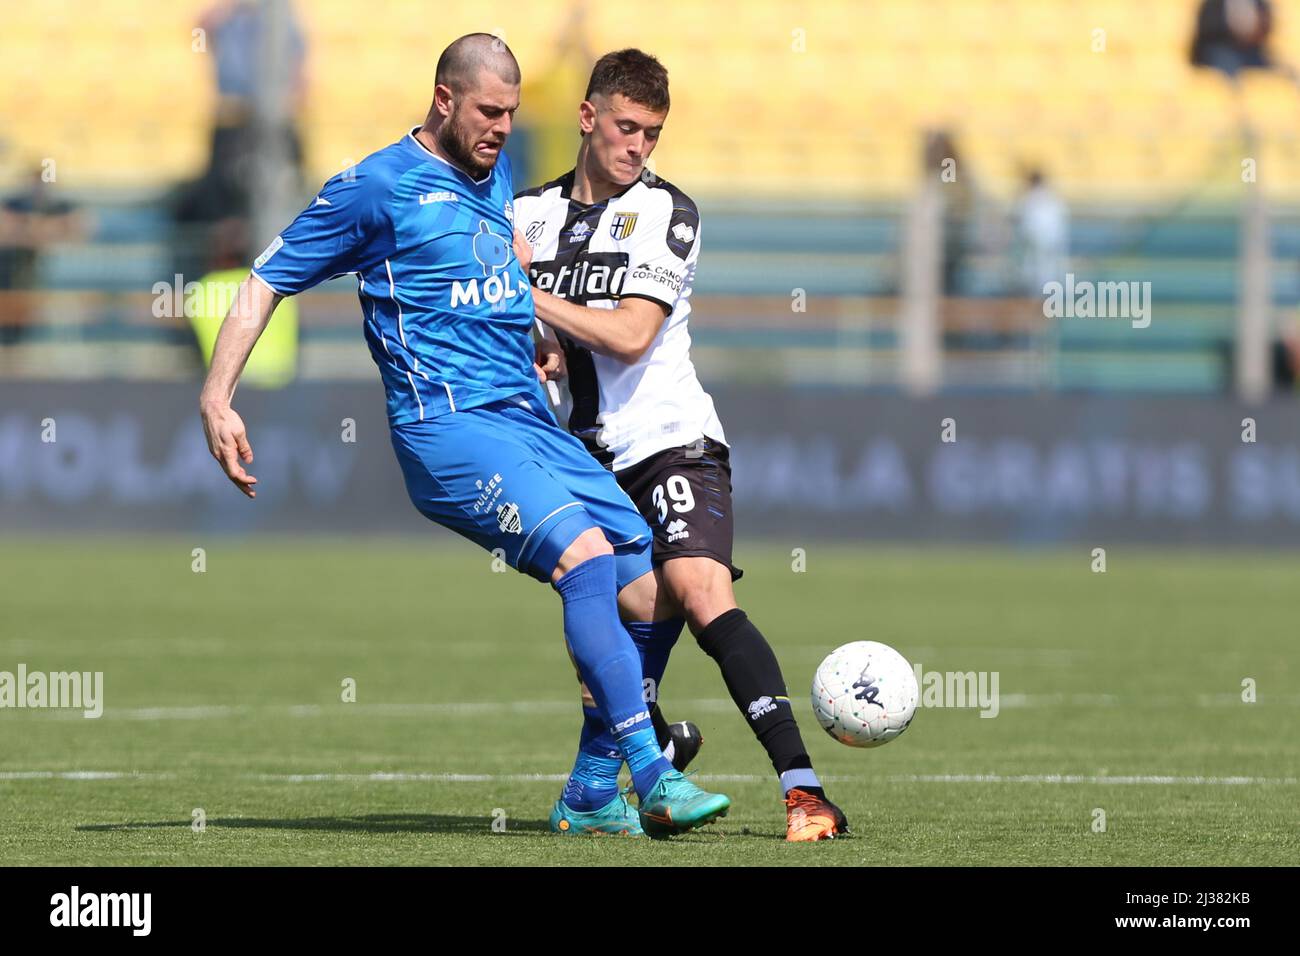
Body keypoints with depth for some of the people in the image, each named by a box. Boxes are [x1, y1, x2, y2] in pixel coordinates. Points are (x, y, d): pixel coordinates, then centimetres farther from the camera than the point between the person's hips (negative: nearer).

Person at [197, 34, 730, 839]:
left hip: (533, 421, 8)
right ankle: (654, 782, -33)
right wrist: (218, 397, -9)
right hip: (449, 428, -8)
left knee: (648, 591, 0)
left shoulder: (499, 172, 19)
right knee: (587, 555, -28)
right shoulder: (376, 187, -2)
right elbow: (267, 283, 0)